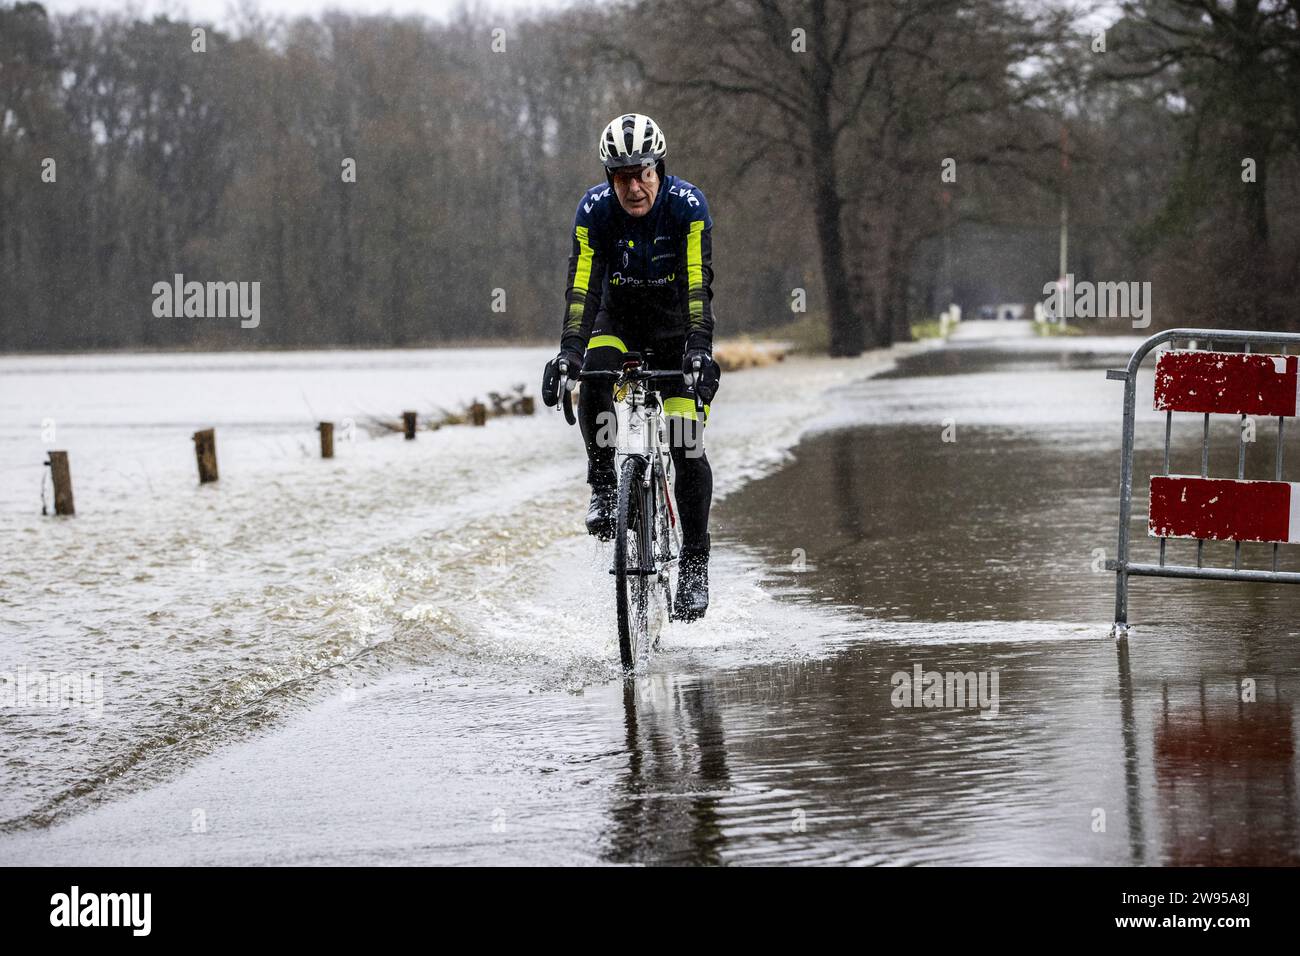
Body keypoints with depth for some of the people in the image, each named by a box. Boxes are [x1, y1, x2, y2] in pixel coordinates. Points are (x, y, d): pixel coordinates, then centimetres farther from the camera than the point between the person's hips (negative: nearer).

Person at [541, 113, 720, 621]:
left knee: (686, 445, -14)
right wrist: (568, 350, -41)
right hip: (619, 317, 1)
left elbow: (699, 283, -32)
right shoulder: (594, 209, -20)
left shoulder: (688, 204, -24)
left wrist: (699, 349, -46)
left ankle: (694, 563, -1)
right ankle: (604, 487, -14)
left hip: (676, 323, -1)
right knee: (593, 375, -33)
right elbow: (582, 286, -27)